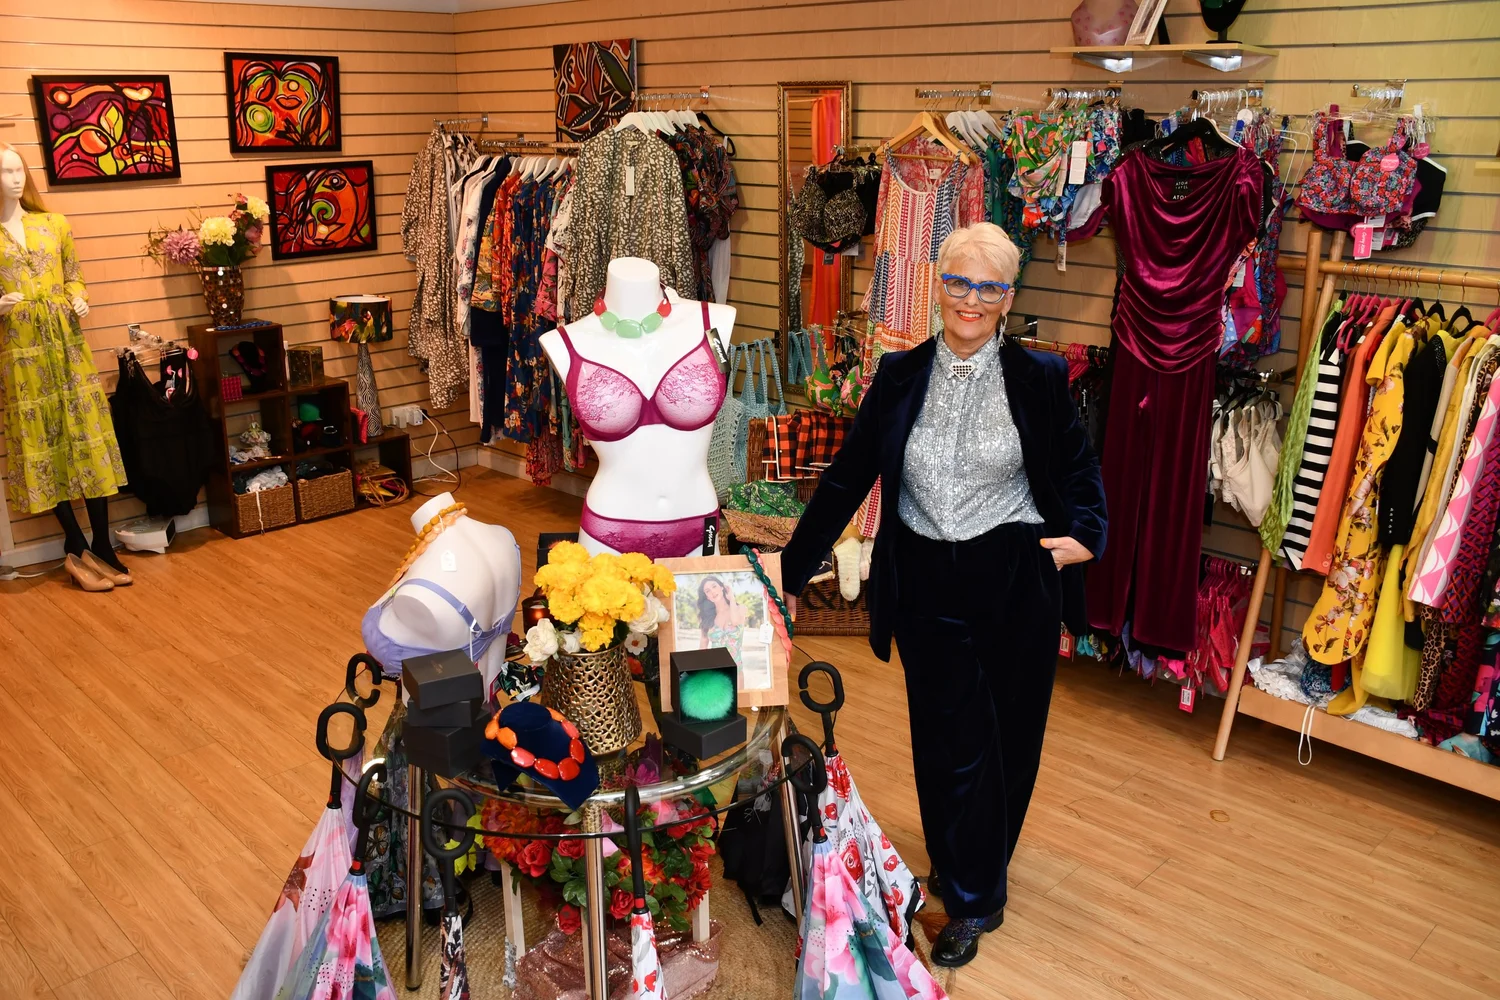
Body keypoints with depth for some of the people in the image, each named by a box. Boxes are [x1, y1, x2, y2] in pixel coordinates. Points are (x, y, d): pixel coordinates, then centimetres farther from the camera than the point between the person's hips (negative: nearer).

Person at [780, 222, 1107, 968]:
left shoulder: (1038, 377, -4)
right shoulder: (900, 375, 0)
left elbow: (1078, 470, 9)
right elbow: (847, 478, 3)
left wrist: (1086, 535, -8)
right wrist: (793, 570, 3)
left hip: (1017, 584, 0)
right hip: (926, 587, 1)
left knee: (1007, 736, 11)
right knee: (951, 741, 6)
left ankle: (973, 883, 33)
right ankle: (972, 898, 25)